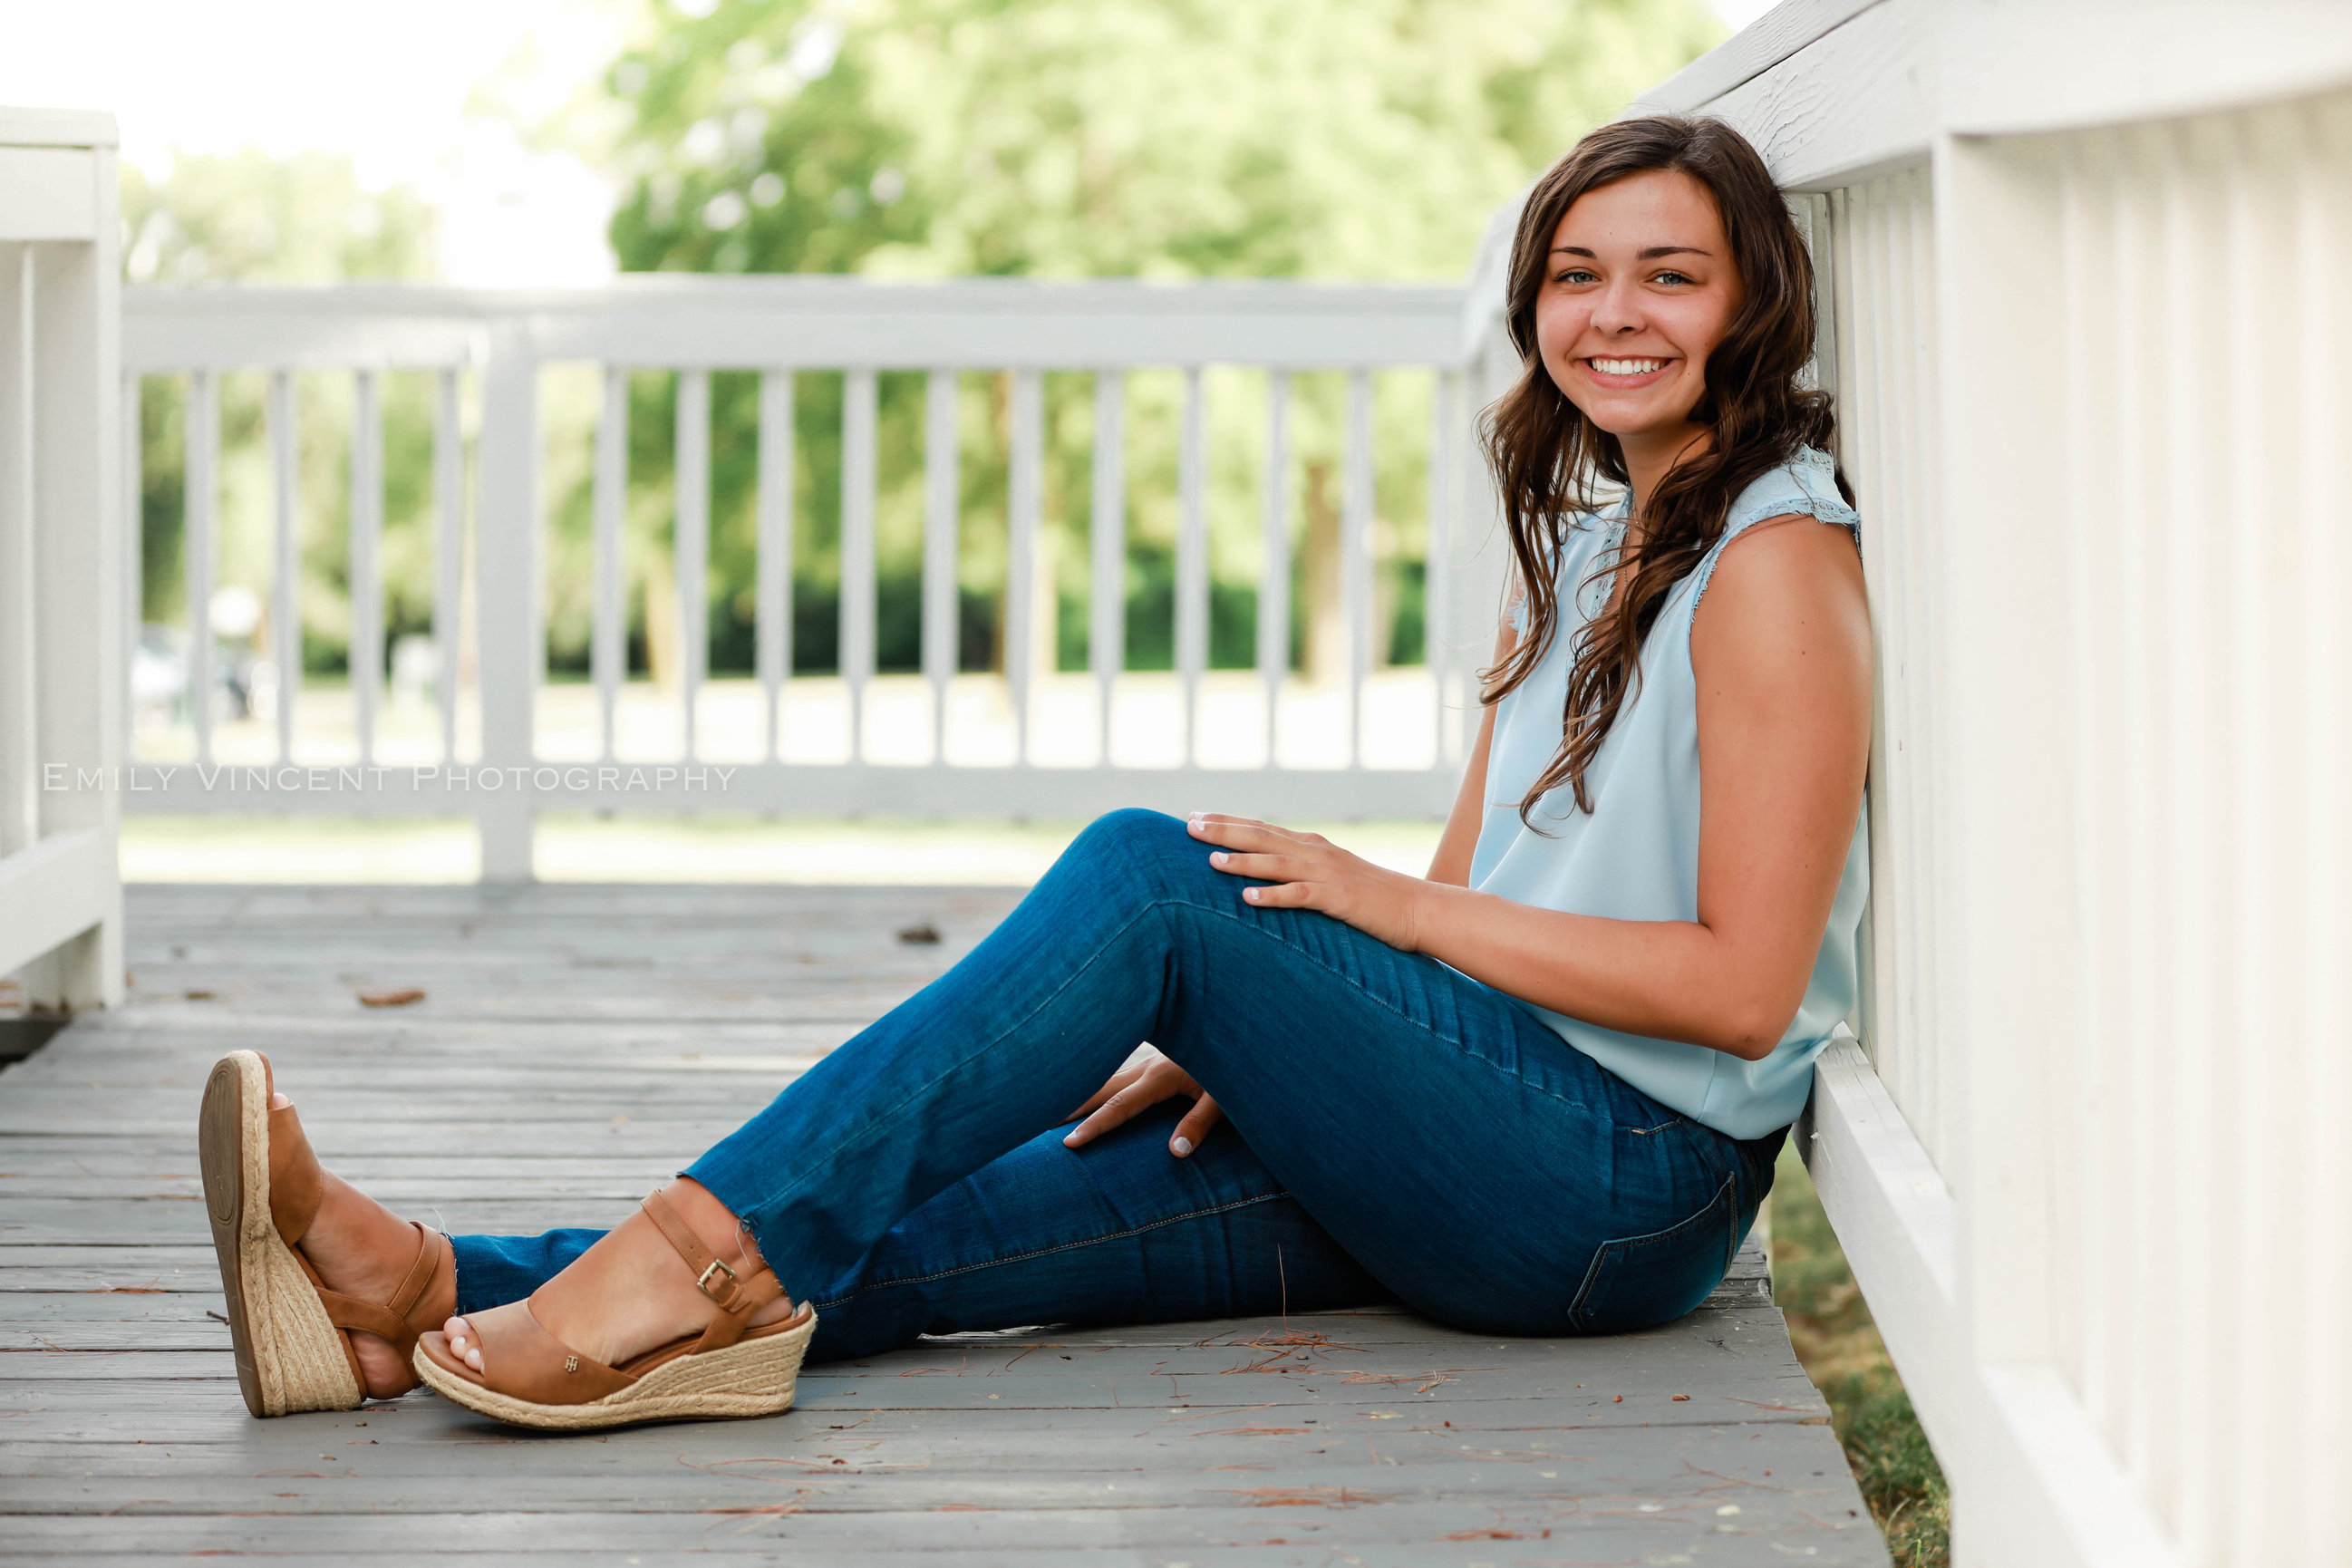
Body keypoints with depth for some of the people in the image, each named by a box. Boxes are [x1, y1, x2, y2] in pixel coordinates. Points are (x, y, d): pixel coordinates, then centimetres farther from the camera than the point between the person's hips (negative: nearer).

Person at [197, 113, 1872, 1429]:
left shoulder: (1775, 557, -8)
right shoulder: (1580, 538, 19)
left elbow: (1743, 985, -15)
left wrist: (1381, 900, -13)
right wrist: (1241, 1040, 2)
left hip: (1634, 1186, -7)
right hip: (1475, 1143, 8)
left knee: (1147, 871, -25)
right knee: (921, 1228, -11)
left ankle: (706, 1252, -28)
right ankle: (429, 1295, -23)